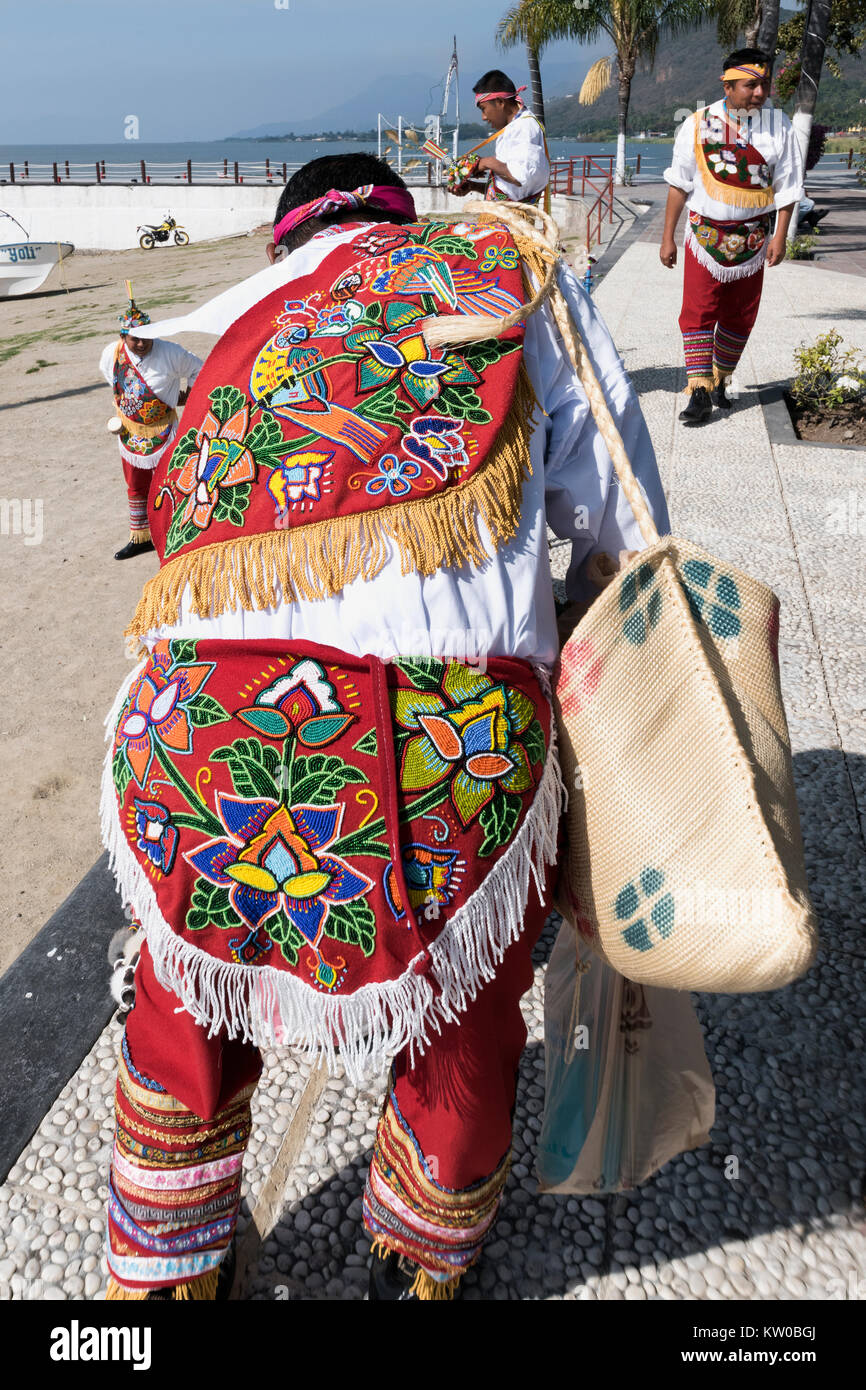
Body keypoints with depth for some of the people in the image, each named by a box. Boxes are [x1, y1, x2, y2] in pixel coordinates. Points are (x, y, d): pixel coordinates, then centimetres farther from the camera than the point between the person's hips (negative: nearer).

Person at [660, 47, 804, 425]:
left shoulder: (778, 125, 1)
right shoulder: (698, 124, -3)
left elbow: (787, 185, 3)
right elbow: (679, 183, 1)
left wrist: (780, 235, -5)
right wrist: (668, 237, 0)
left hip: (752, 237, 2)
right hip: (705, 234, -2)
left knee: (740, 316, 7)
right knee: (698, 311, -11)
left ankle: (719, 380, 24)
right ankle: (699, 393, -11)